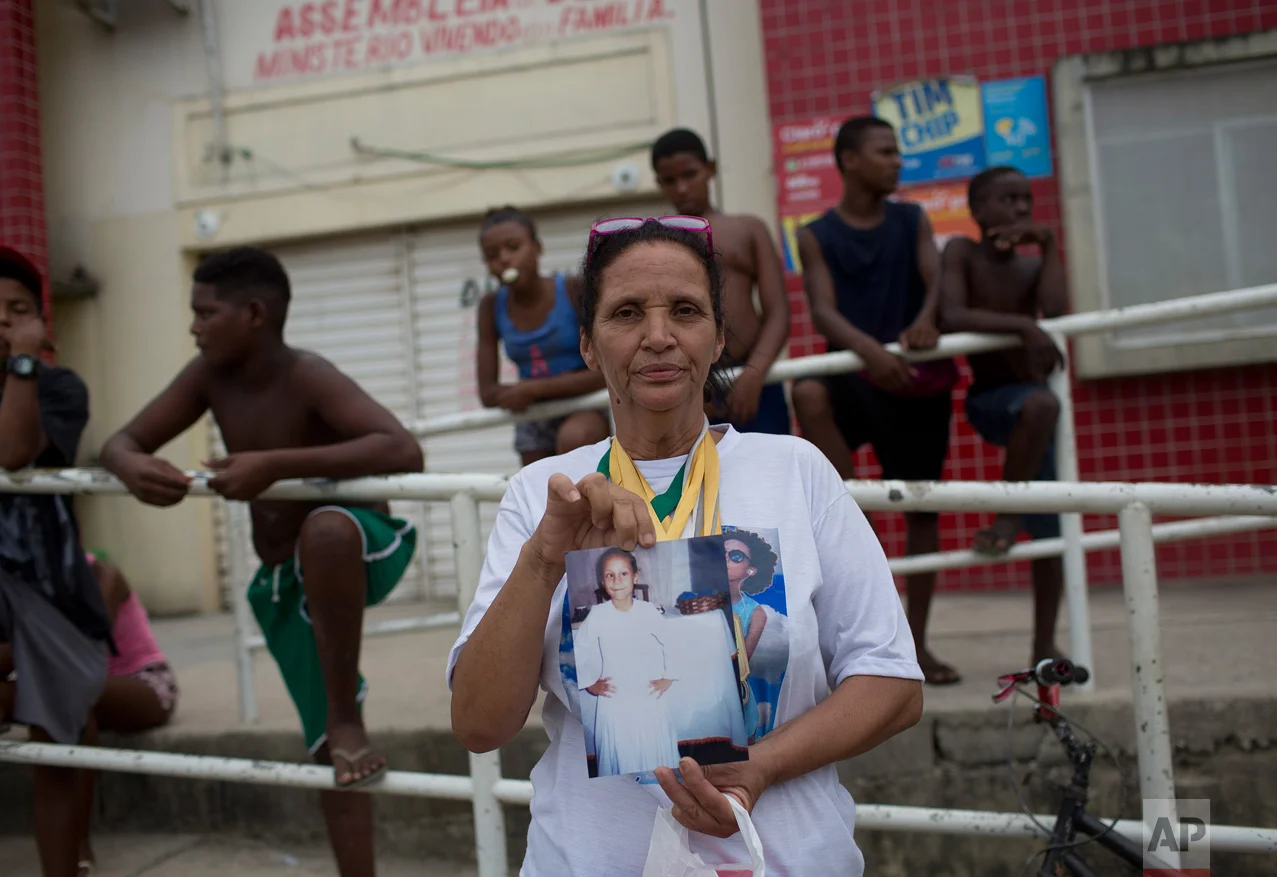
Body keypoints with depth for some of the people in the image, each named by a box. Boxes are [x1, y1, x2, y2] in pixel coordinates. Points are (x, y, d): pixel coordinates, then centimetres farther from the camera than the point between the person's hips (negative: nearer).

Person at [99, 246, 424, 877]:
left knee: (324, 527, -42)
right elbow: (121, 442, 0)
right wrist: (132, 466, -26)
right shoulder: (210, 376, -6)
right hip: (284, 583, 7)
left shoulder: (307, 377, -25)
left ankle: (347, 720, -26)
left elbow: (403, 451, -40)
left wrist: (277, 464, -45)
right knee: (325, 749, 5)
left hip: (361, 547, -7)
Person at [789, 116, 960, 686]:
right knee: (809, 393, -36)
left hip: (918, 381, 2)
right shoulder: (817, 237, 2)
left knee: (922, 507, 3)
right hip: (856, 378, -2)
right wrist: (866, 347, -33)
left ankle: (917, 643, 15)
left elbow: (937, 279, -7)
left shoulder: (912, 221, 9)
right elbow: (822, 310, -12)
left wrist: (925, 319, -31)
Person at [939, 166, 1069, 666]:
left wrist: (1047, 244, -11)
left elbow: (1055, 309, -15)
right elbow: (952, 316, -23)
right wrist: (1022, 325, -32)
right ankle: (1007, 516, -22)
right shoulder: (962, 253, -7)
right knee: (1041, 403, -40)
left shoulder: (1031, 266, 5)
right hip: (989, 400, -5)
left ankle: (1044, 647, 16)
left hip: (1032, 404, 6)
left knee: (1049, 529, 5)